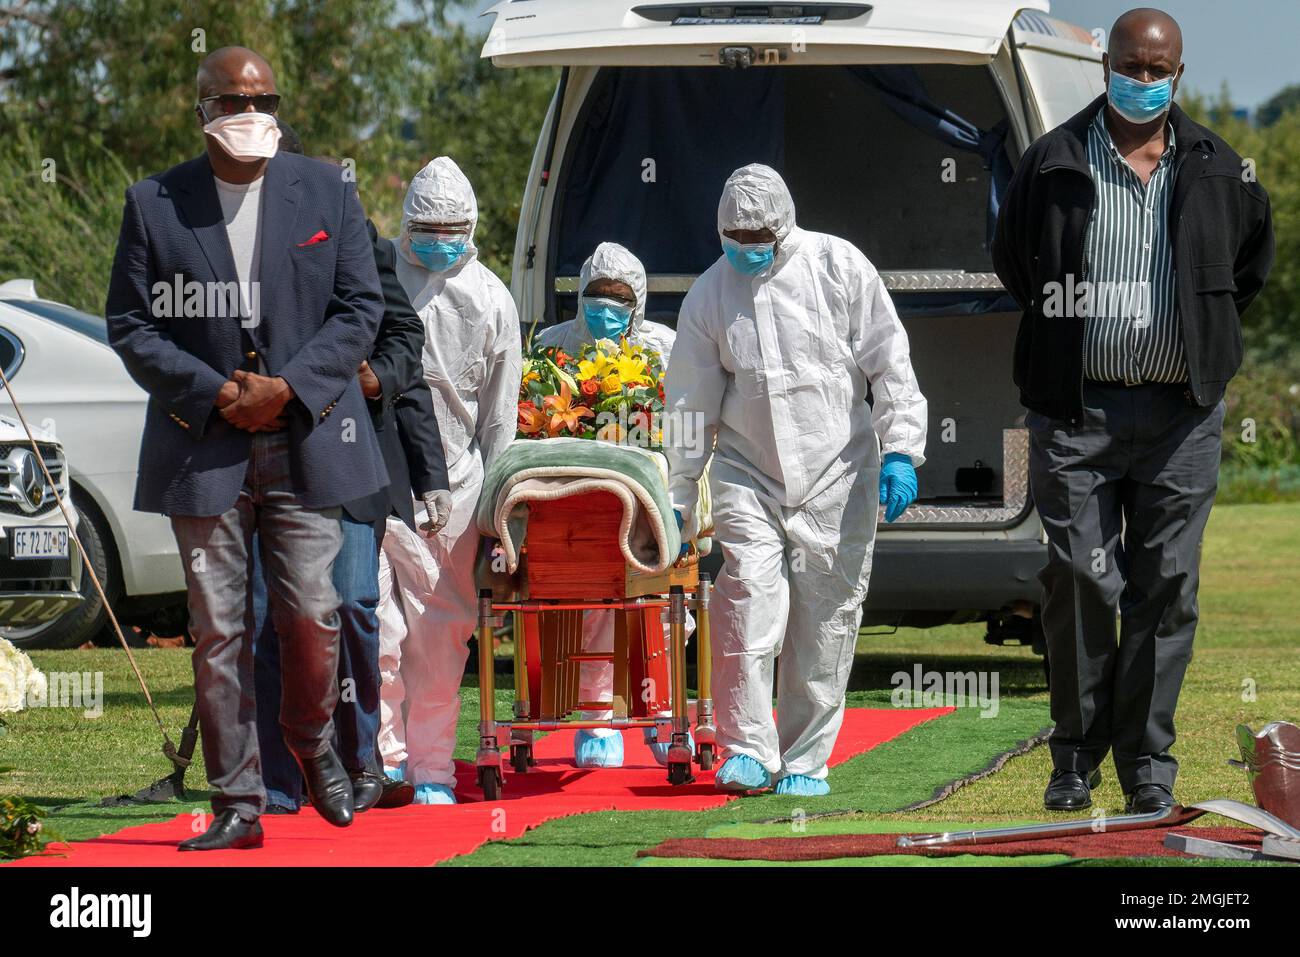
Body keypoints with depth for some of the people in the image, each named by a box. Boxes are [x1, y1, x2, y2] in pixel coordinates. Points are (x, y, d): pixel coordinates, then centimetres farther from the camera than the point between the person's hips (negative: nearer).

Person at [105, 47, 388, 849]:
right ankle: (237, 805, 4)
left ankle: (313, 742, 26)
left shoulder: (327, 193, 6)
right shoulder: (154, 205, 5)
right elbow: (130, 323, 3)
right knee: (218, 629, -1)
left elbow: (360, 306, 4)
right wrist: (211, 392, -10)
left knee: (311, 614, -4)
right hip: (203, 445, 0)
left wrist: (288, 387, -9)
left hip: (306, 442, 0)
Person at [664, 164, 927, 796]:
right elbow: (691, 401, 10)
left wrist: (900, 452, -8)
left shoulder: (839, 267, -1)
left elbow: (889, 364, 0)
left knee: (827, 618, 0)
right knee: (749, 602, -14)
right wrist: (678, 496, 9)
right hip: (748, 474, 1)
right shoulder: (711, 292, 5)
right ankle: (748, 750, -7)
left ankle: (804, 760, 9)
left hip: (836, 472, -1)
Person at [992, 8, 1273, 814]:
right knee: (1079, 581, -3)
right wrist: (1061, 332, 11)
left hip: (1182, 410, 1)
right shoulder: (1055, 163, 2)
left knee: (1167, 587, 2)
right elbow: (1012, 258, 16)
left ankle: (1148, 759, 9)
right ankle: (1077, 755, 9)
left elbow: (1255, 255, 23)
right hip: (1076, 409, -1)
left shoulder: (1216, 167, 7)